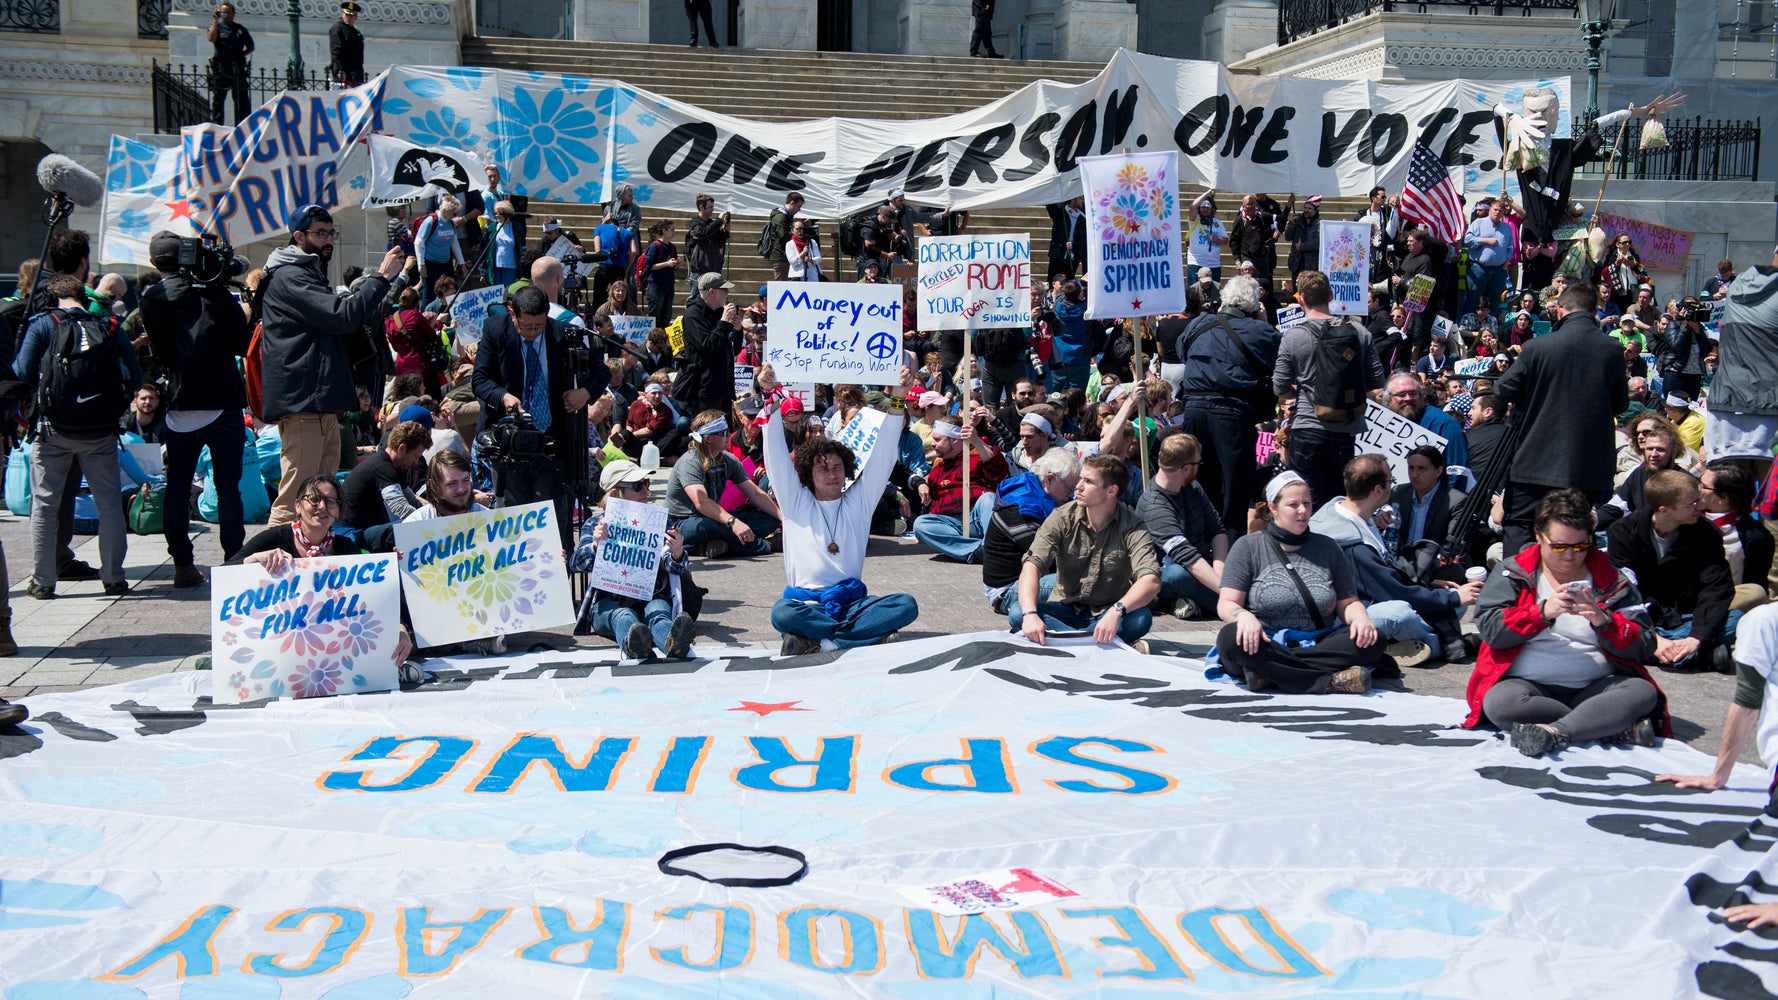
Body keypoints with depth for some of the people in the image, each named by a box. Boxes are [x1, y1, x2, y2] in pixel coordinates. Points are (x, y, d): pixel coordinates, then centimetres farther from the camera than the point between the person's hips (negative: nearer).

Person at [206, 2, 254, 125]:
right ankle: (216, 125, 0)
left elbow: (251, 47, 19)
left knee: (242, 99, 1)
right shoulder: (217, 27, 8)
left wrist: (241, 54, 1)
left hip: (237, 68, 2)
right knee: (218, 98, -2)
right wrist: (215, 20, -10)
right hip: (220, 68, -2)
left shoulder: (241, 29, 14)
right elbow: (211, 38, -13)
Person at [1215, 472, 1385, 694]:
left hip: (1318, 646, 3)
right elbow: (1226, 604, -3)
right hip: (1264, 646, -3)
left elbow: (1348, 603, 15)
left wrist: (1360, 616, -10)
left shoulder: (1327, 547, 15)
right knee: (1231, 638, -35)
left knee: (1370, 640, -24)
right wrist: (1244, 616, -28)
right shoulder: (1248, 547, 6)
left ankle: (1270, 674, -33)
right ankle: (1329, 681, -36)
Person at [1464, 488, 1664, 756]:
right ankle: (1613, 725, -30)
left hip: (1594, 689, 2)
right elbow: (1490, 628, -6)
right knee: (1499, 701, -34)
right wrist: (1543, 612, -19)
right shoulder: (1512, 573, 8)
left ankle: (1554, 732, -37)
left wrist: (1604, 621, -15)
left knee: (1643, 692, -27)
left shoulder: (1612, 580, 12)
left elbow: (1643, 647, 5)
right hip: (1529, 686, -2)